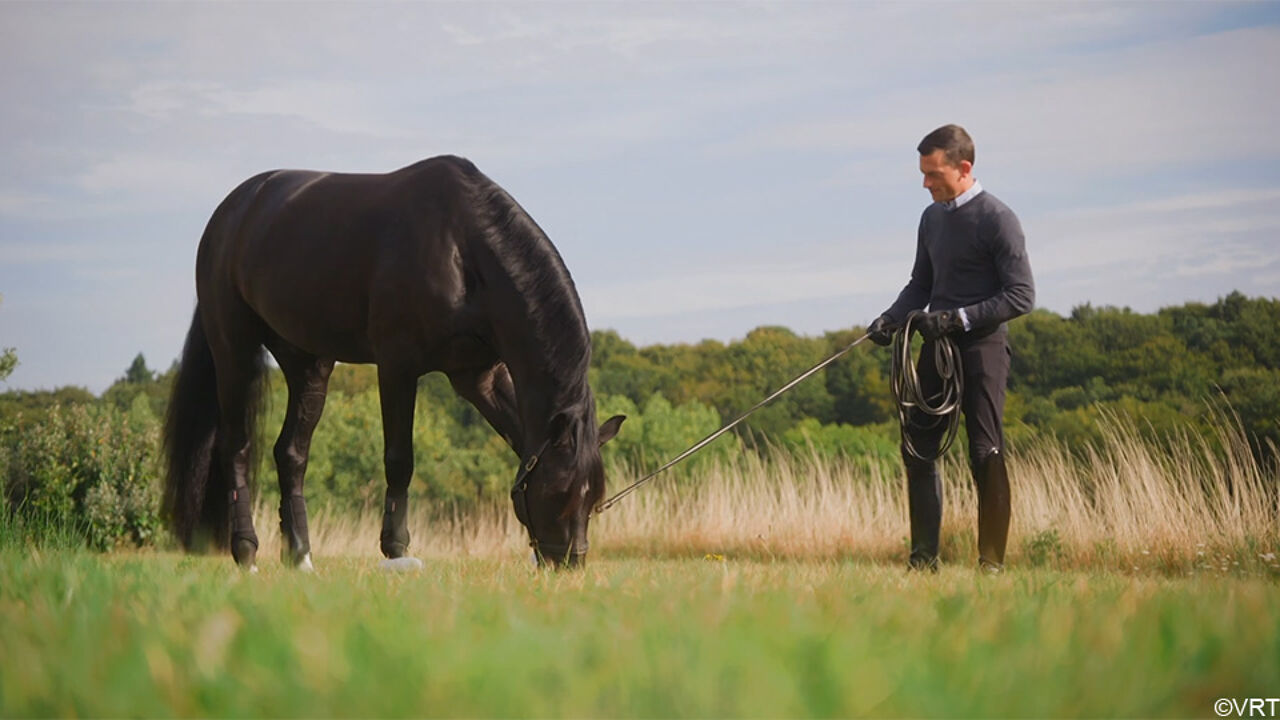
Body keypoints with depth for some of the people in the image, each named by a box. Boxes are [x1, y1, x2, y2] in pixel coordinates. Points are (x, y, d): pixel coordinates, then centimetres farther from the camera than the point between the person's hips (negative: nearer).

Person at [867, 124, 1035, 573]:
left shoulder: (997, 220, -9)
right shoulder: (932, 217, 14)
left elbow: (1021, 296, -12)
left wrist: (960, 318, -19)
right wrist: (892, 317, 5)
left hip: (982, 347, -8)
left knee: (986, 453, -8)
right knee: (917, 448, 6)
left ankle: (992, 562, -4)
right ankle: (924, 558, 13)